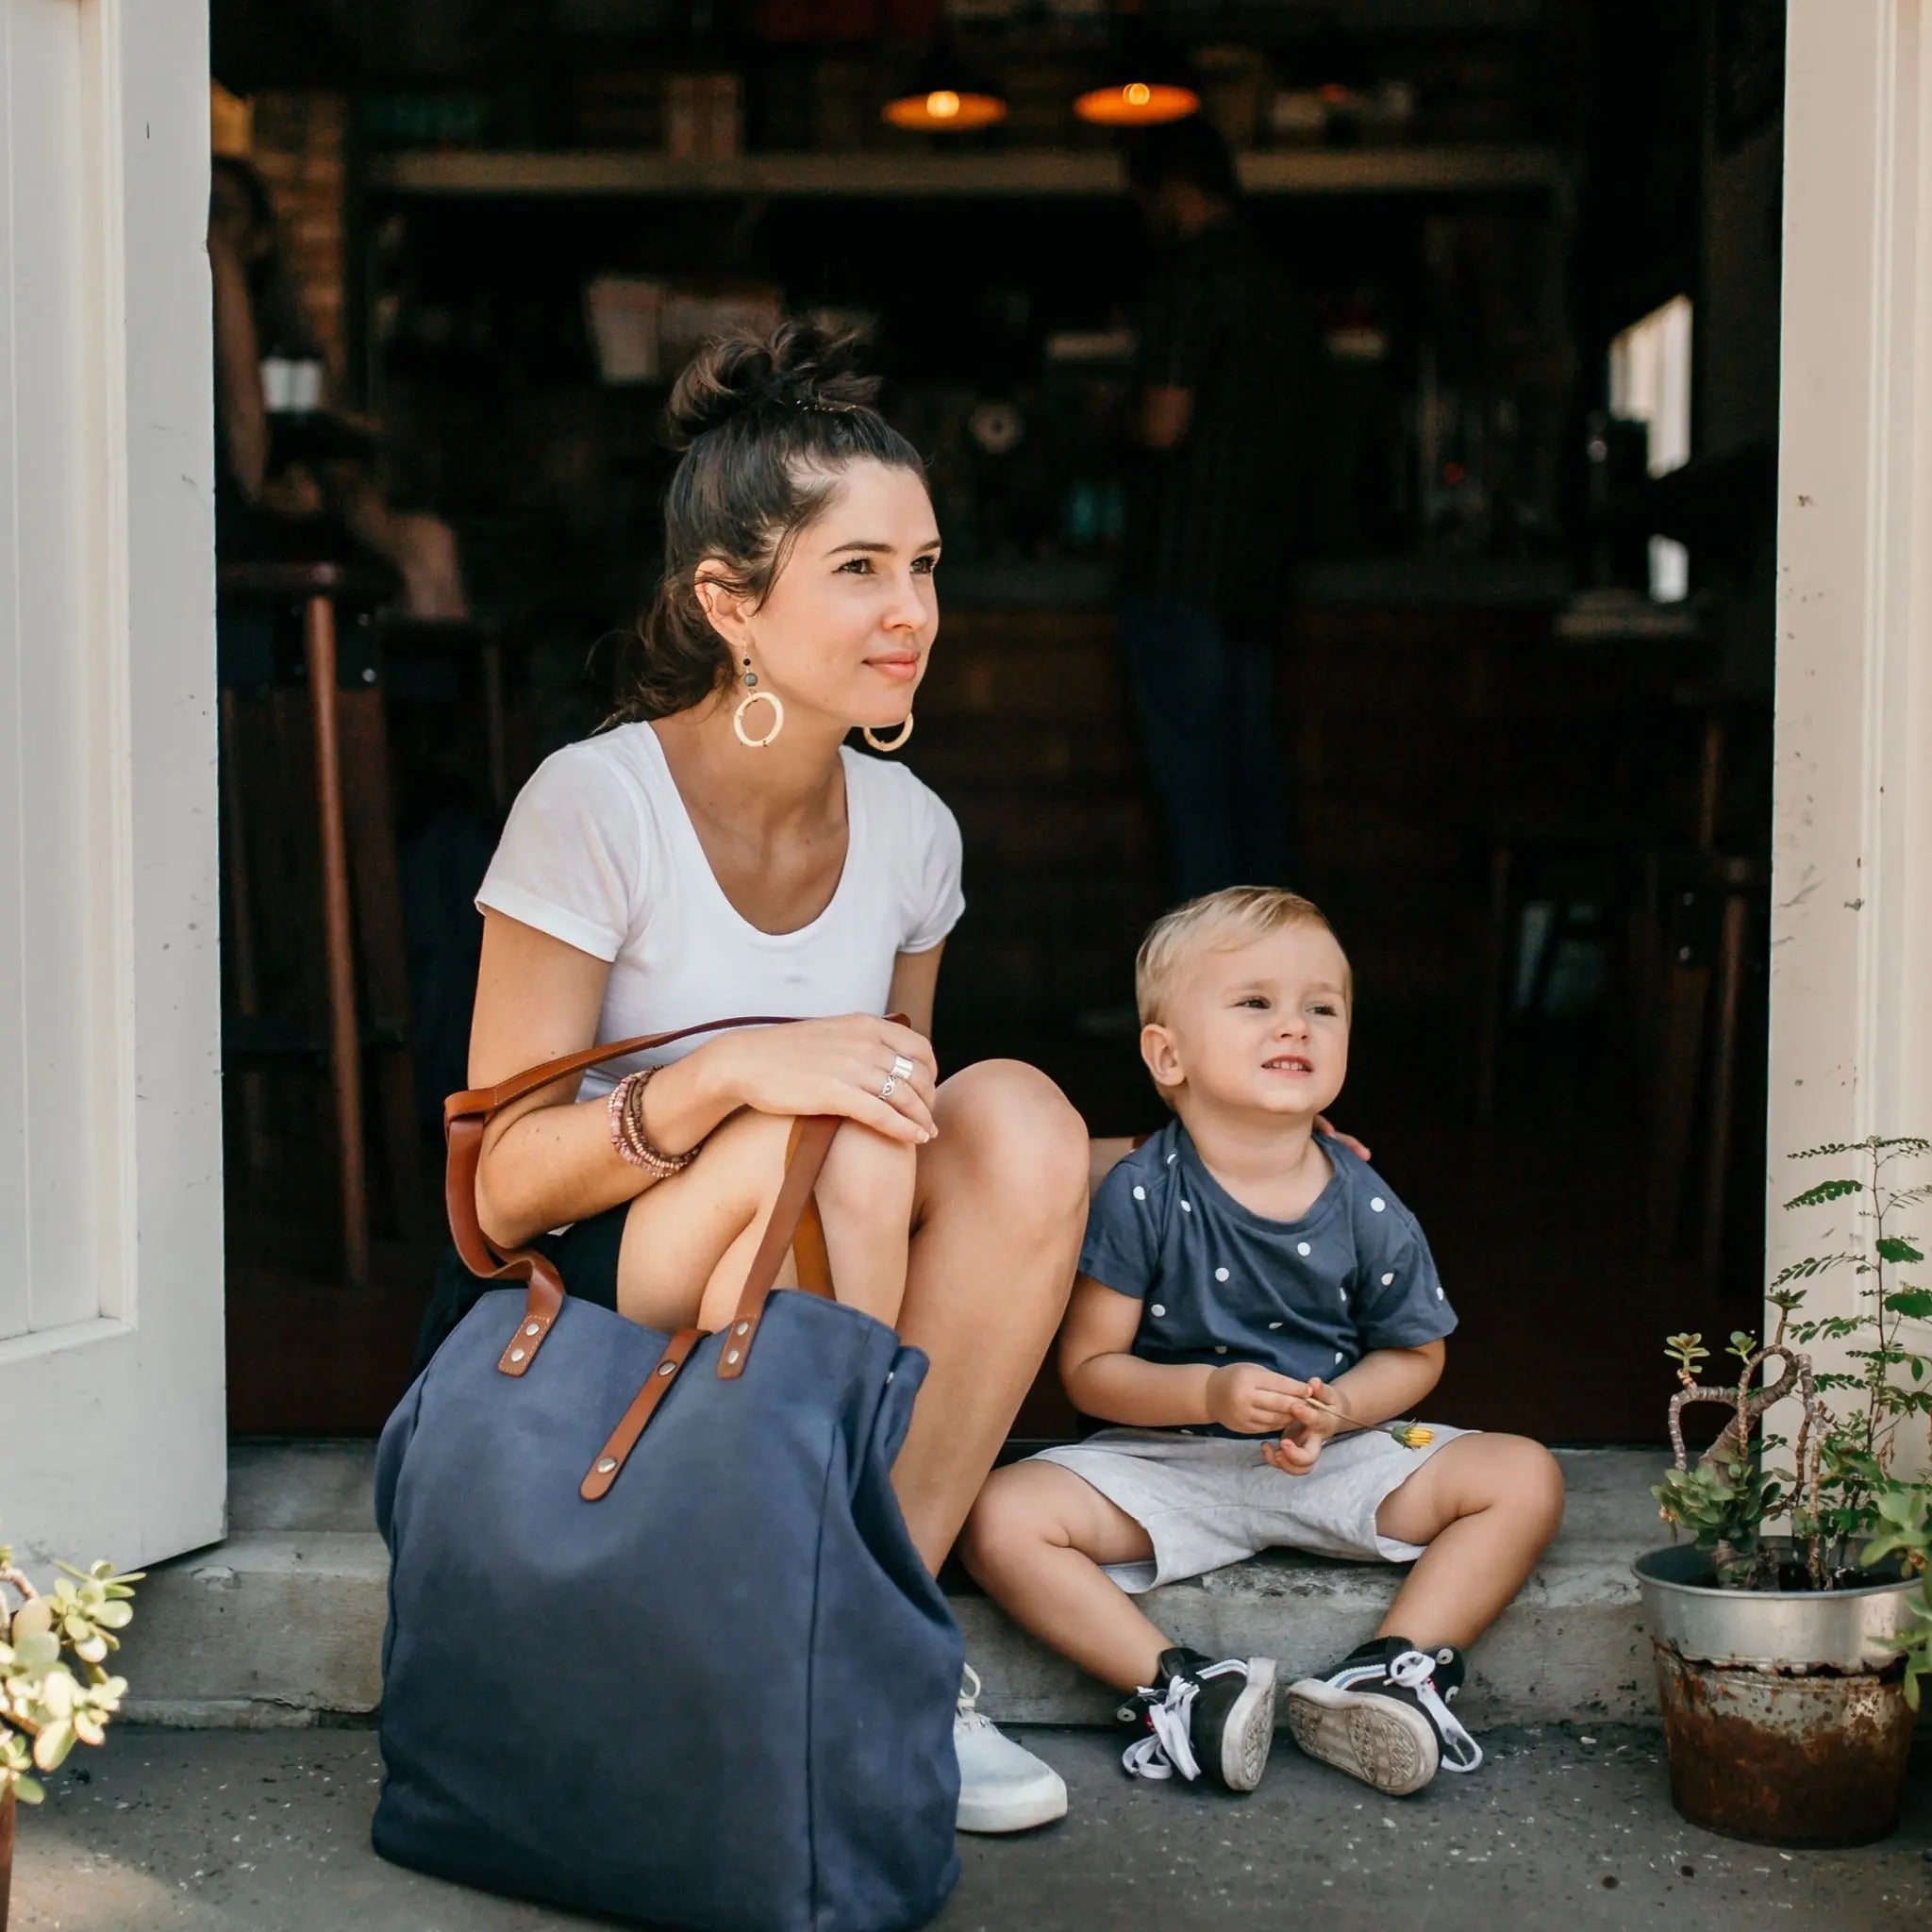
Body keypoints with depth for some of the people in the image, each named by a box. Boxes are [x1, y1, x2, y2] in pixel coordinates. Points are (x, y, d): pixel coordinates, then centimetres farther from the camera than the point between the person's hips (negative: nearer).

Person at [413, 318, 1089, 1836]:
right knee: (818, 1146, -32)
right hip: (551, 1325, -5)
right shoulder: (592, 806, -16)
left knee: (1017, 1111, -20)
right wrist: (729, 1075, -33)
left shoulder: (909, 828, 1)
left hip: (805, 1355, 5)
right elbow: (501, 1189, -18)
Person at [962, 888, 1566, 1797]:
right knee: (1004, 1519, -26)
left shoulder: (1367, 1209, -6)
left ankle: (1392, 1674, -19)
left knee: (1524, 1476, -15)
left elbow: (1414, 1353, 6)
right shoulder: (1141, 1196, -11)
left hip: (1335, 1457, 2)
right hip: (1167, 1465, -2)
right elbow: (1088, 1366, -8)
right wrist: (1208, 1393, -24)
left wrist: (1335, 1408, -15)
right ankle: (1175, 1688, -24)